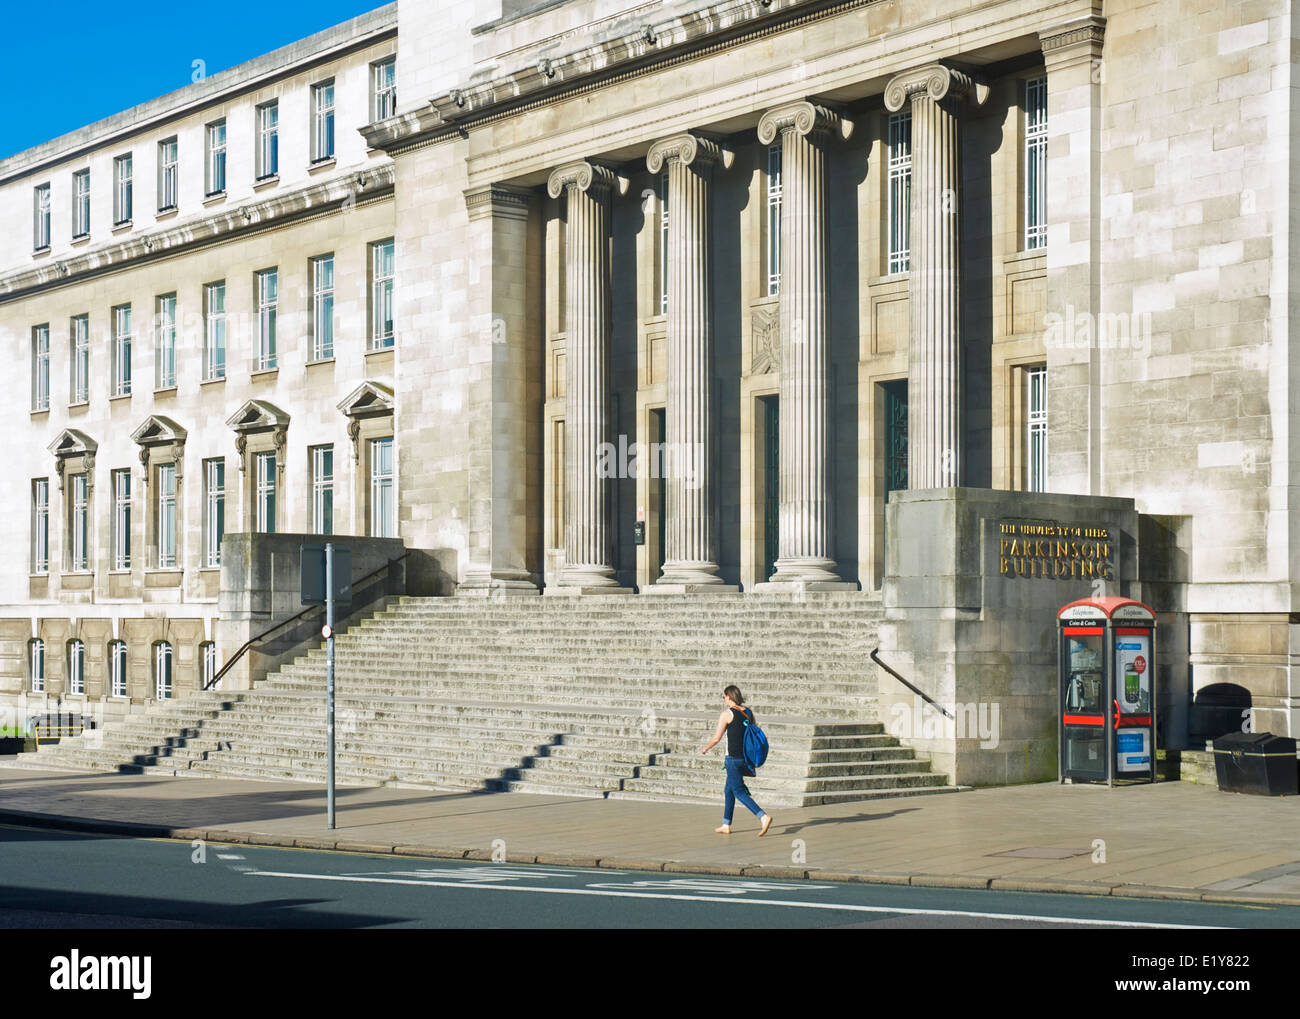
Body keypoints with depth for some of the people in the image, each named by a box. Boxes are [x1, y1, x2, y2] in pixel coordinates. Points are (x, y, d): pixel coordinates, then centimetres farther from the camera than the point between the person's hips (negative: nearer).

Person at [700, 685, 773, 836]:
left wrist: (705, 748, 10)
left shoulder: (726, 714, -10)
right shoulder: (748, 712, 9)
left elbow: (717, 738, -9)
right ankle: (726, 825, 22)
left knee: (739, 792, -4)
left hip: (734, 758, -7)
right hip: (747, 757, 7)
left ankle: (764, 816, -20)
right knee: (729, 790, 18)